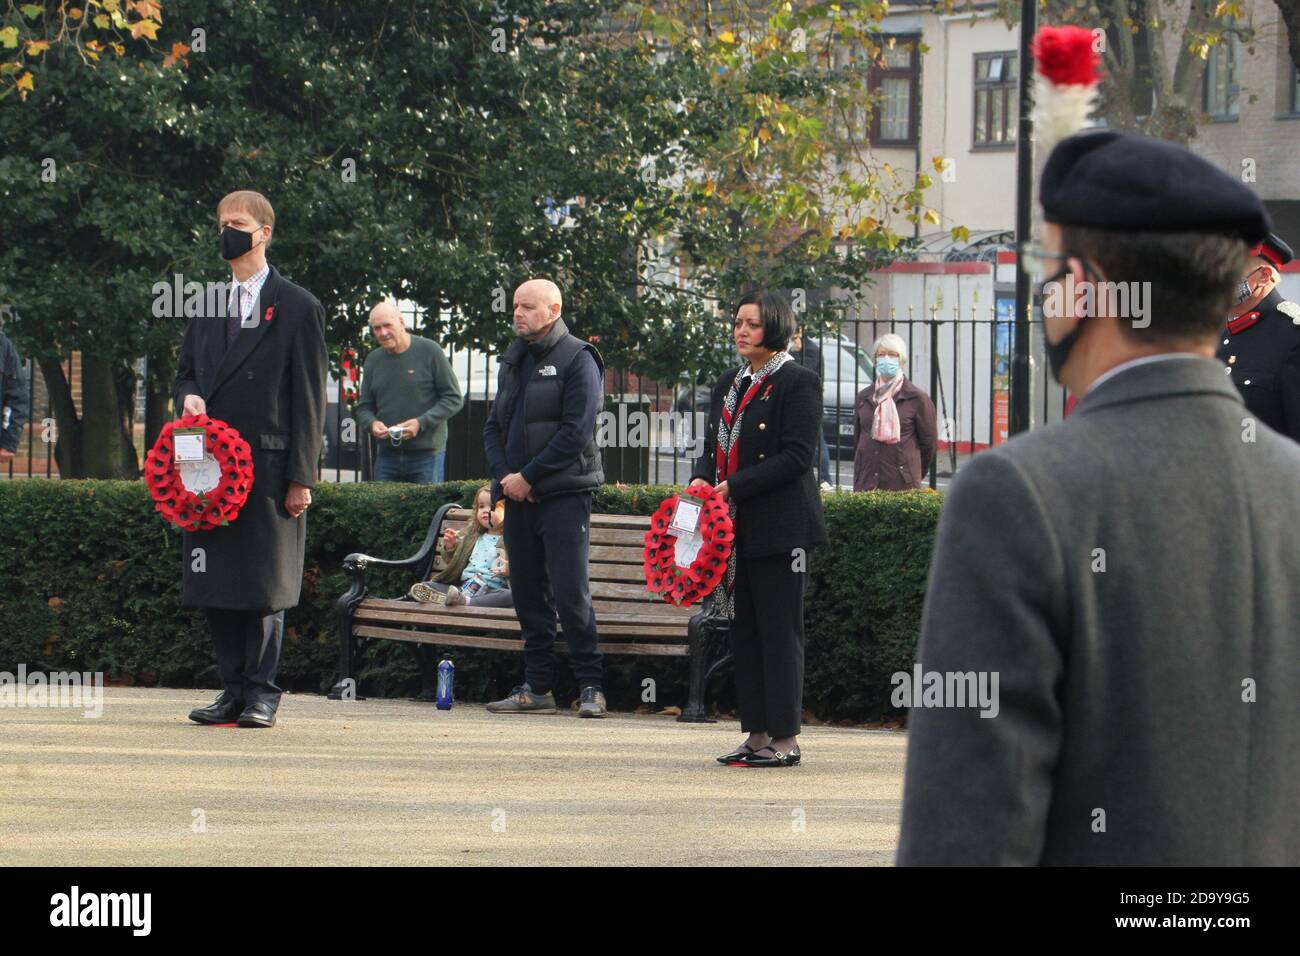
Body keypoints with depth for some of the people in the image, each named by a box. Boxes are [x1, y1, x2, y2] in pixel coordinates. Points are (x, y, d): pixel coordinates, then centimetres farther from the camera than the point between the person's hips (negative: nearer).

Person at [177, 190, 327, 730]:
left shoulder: (298, 309, 0)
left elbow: (308, 400, -3)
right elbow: (186, 372, 23)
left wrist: (300, 477, -9)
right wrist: (189, 398, -3)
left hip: (269, 463, -5)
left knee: (265, 584, -3)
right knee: (215, 585, 3)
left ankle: (261, 691, 3)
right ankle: (233, 690, 9)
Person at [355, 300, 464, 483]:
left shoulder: (429, 351, -4)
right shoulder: (373, 360, 10)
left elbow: (454, 398, -4)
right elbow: (364, 407, 16)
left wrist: (421, 423, -16)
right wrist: (371, 423, -8)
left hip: (427, 455, -4)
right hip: (387, 453, 4)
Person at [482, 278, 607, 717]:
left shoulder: (577, 360, -5)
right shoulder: (513, 361, 17)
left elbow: (576, 431, -13)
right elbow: (493, 426, 18)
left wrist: (528, 477, -14)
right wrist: (503, 475, -1)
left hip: (564, 495, -7)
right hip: (518, 498, 7)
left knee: (570, 593, -12)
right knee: (528, 595, 8)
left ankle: (591, 686, -7)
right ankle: (537, 688, 13)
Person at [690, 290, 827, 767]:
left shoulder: (797, 383, -7)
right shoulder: (729, 384, 17)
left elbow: (796, 457, -14)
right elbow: (714, 447, 19)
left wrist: (733, 487, -17)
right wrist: (701, 480, -3)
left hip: (780, 526, -8)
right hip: (736, 528, 8)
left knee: (779, 630, -6)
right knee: (744, 631, 8)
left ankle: (785, 737, -3)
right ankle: (757, 733, 12)